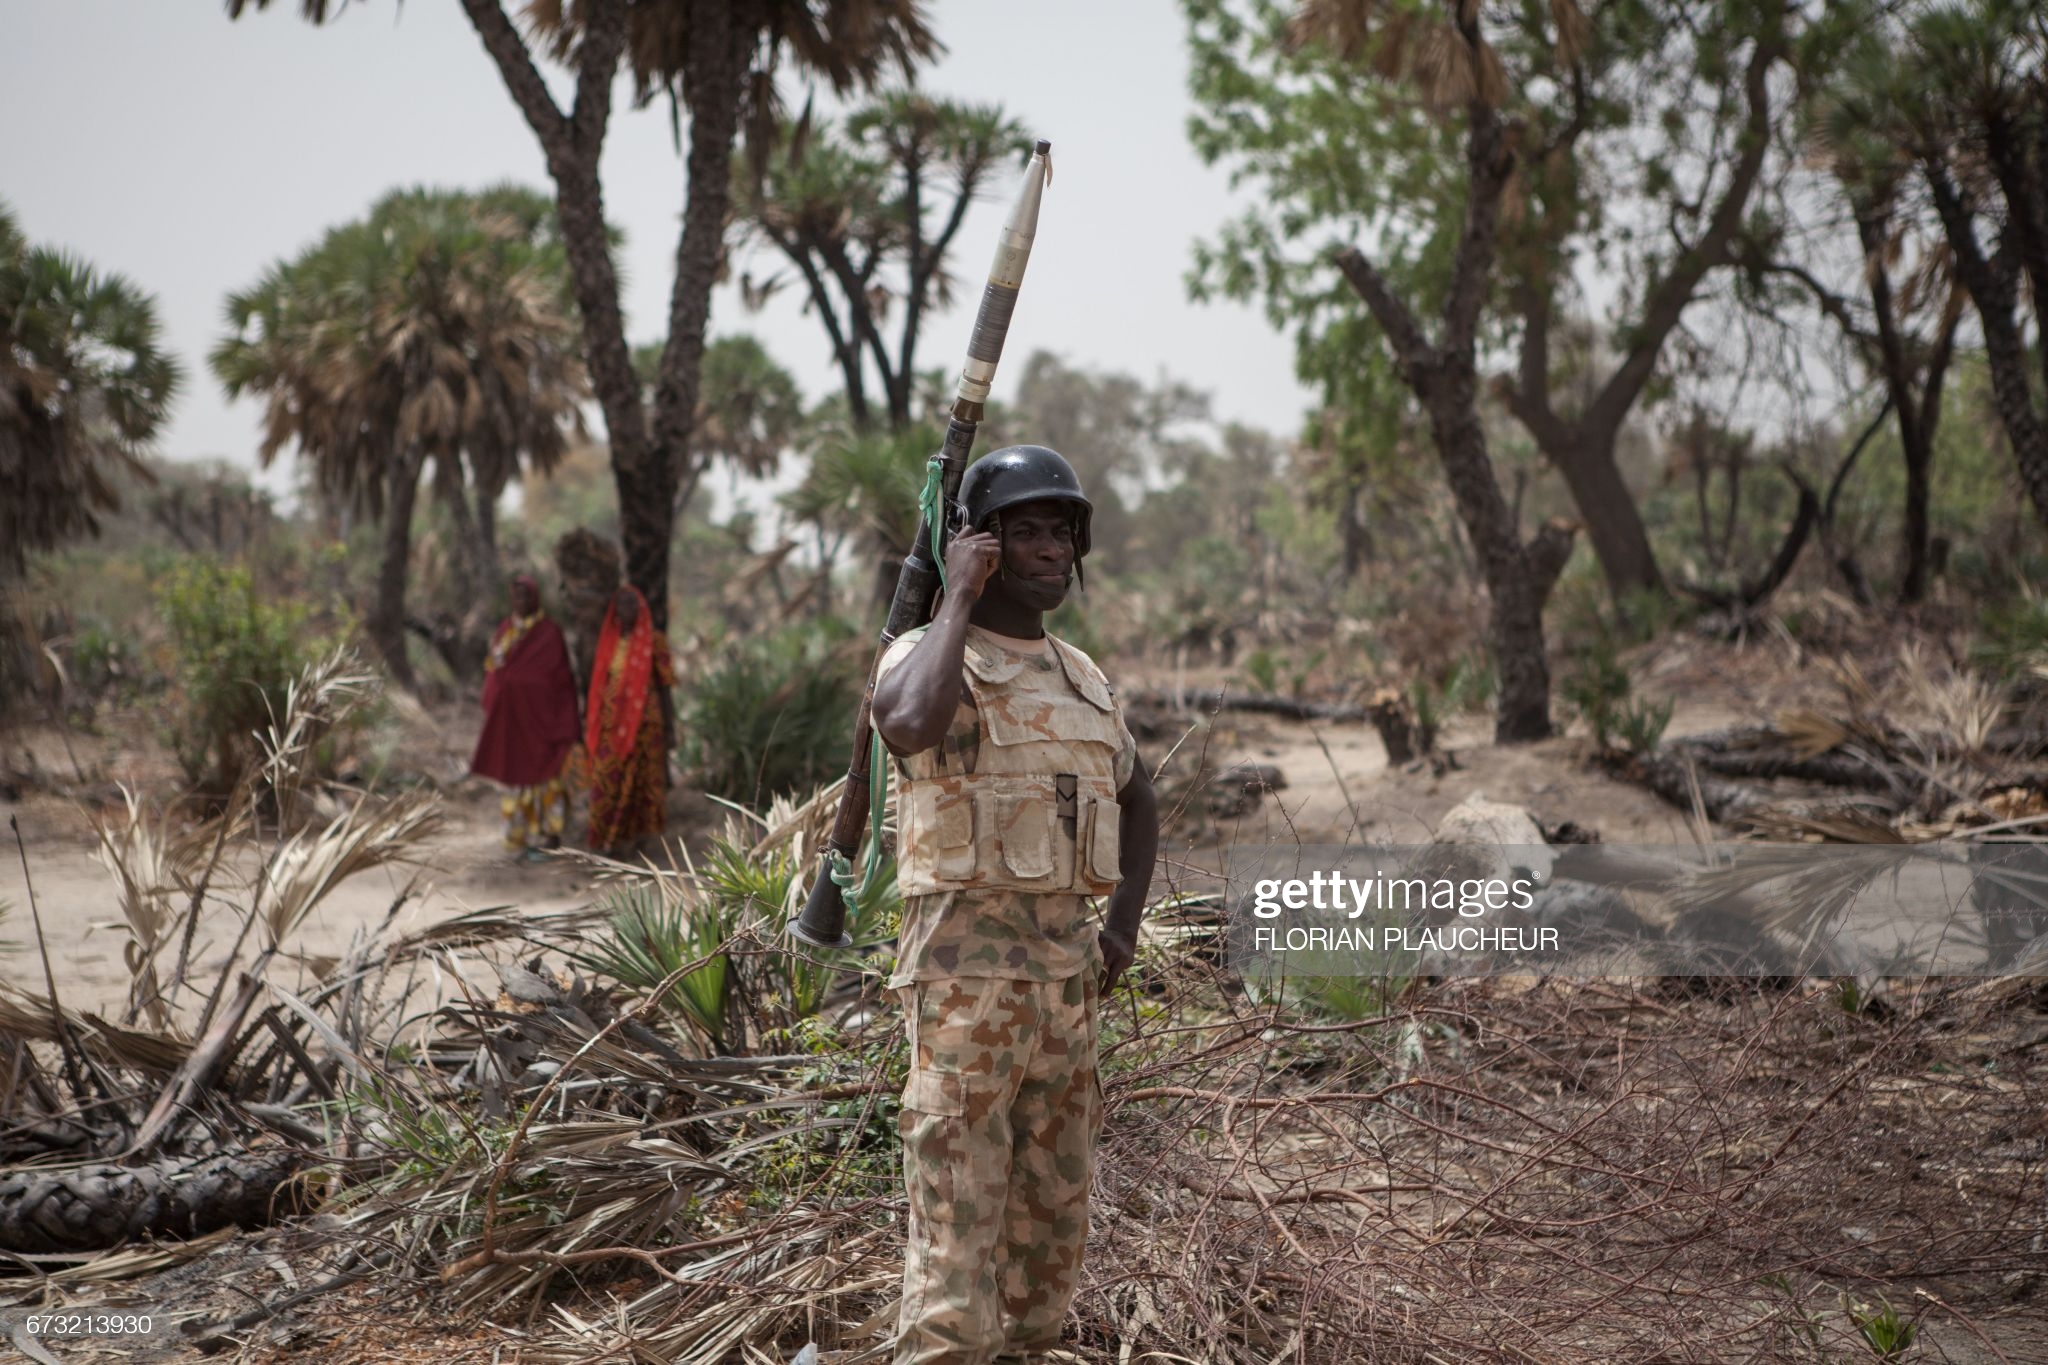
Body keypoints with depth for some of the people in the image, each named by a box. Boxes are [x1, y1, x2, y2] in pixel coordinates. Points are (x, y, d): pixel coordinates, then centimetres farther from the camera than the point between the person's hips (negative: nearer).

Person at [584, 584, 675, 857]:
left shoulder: (654, 641, -2)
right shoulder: (607, 640, 8)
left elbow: (664, 684, -1)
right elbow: (597, 682, 13)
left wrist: (669, 725, -3)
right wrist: (587, 719, 11)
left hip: (643, 721, -3)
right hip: (610, 723, 3)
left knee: (637, 780, 3)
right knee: (607, 781, -1)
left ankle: (630, 835, 12)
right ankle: (609, 837, 8)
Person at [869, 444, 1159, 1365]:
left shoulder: (1084, 679, 14)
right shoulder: (927, 654, -6)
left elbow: (1138, 798, 28)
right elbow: (908, 727, -31)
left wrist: (1124, 924, 14)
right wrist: (958, 602, -18)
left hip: (1068, 967, 7)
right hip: (966, 961, -7)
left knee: (1053, 1211, 12)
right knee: (958, 1219, -7)